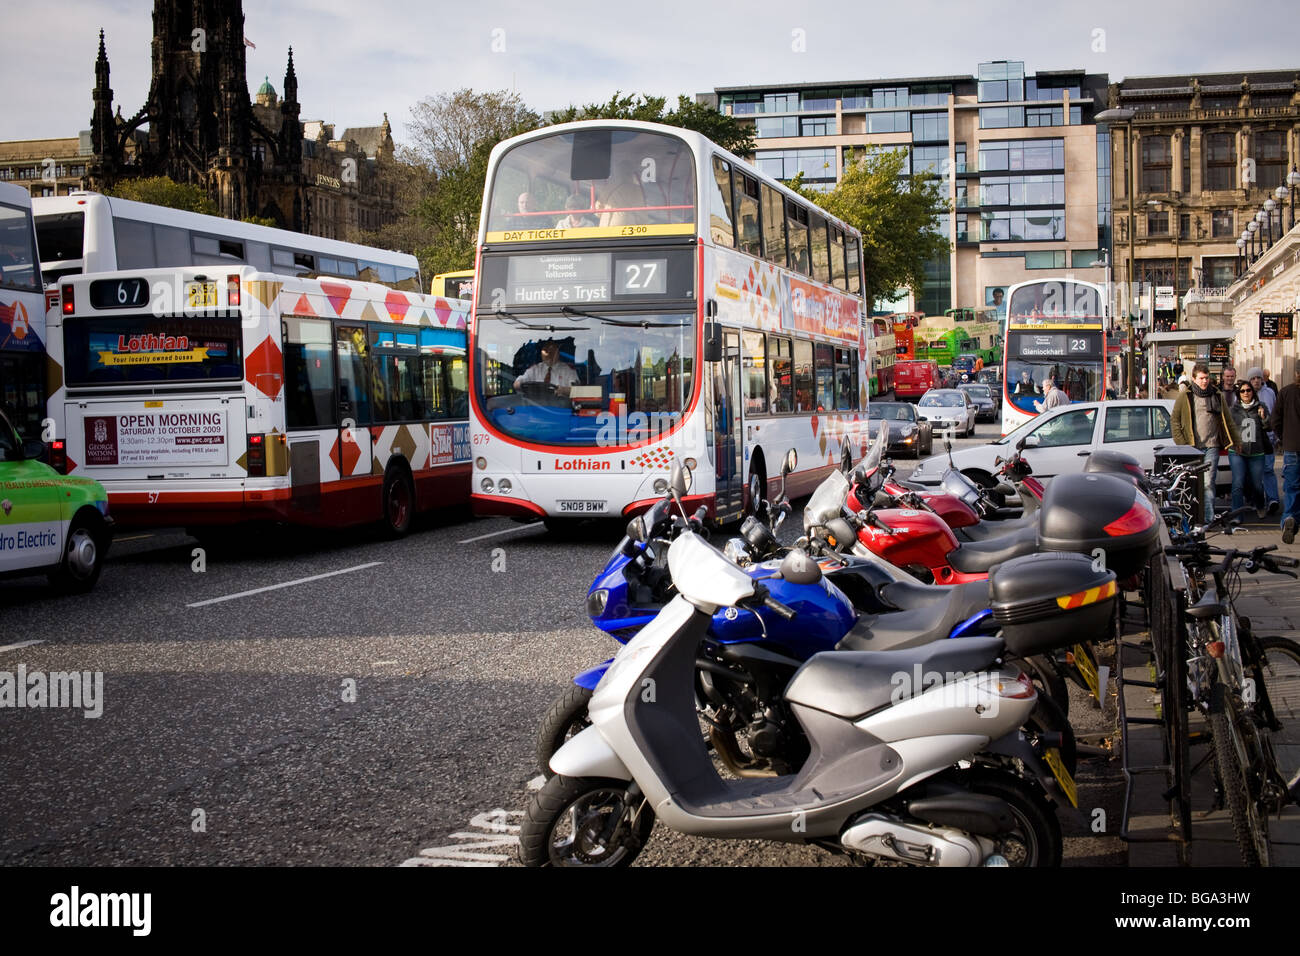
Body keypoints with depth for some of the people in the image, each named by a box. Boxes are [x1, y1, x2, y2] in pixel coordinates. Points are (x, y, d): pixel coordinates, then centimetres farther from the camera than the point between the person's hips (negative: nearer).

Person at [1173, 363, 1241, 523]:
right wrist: (1181, 443, -5)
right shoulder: (1185, 397, 4)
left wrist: (1237, 442, 14)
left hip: (1211, 447, 1)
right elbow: (1175, 421, 4)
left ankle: (1208, 519, -8)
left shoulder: (1217, 396, 11)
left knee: (1208, 483, -7)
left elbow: (1228, 422, 16)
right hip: (1192, 448, -1)